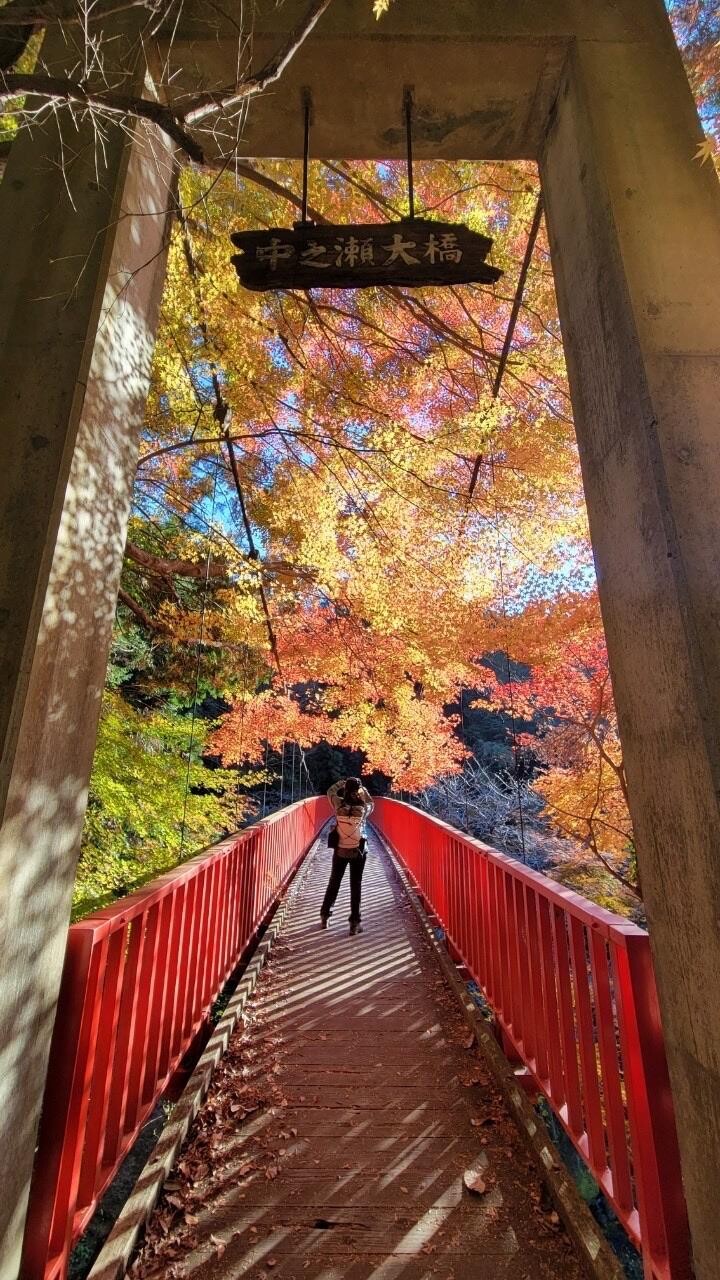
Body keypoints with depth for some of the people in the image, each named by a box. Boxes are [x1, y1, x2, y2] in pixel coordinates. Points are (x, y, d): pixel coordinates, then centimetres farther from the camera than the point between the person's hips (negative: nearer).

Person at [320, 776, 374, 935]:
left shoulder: (339, 805, -13)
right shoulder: (363, 808, -15)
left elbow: (331, 792, 7)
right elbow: (370, 803, 10)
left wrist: (343, 782, 13)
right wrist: (363, 789, 11)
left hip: (340, 851, 2)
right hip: (358, 852, -2)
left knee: (334, 883, 18)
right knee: (356, 886, 9)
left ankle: (324, 916, 29)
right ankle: (354, 923, 12)